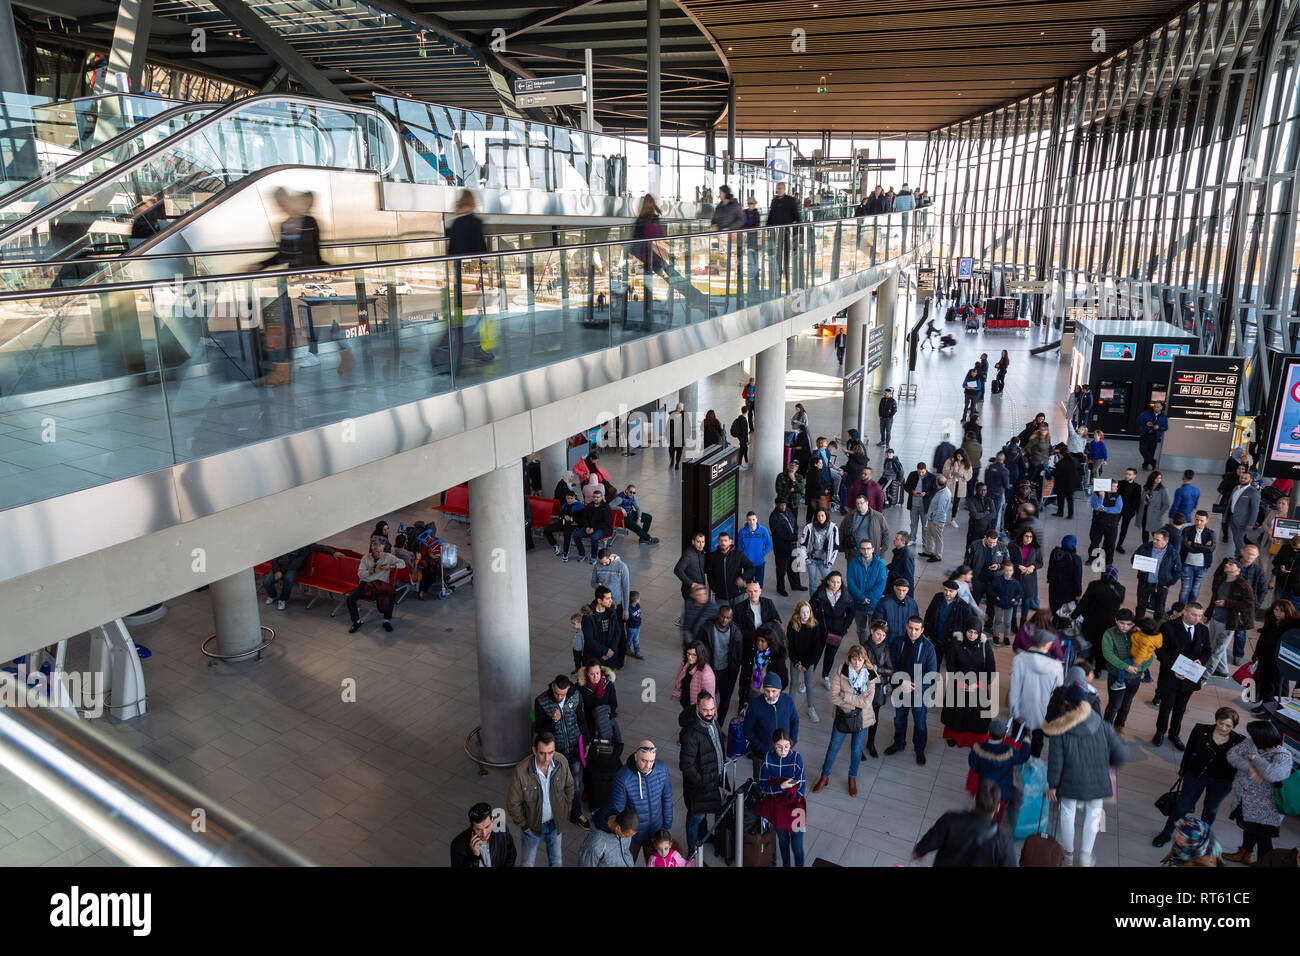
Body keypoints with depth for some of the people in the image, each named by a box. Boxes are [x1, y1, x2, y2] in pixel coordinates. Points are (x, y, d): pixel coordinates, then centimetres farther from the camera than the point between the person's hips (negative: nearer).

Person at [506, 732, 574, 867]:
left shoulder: (562, 763, -20)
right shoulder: (521, 771, -31)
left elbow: (569, 786, 2)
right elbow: (513, 803, -16)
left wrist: (566, 810, 5)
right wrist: (524, 826, -10)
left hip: (556, 823, 3)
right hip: (532, 826, -3)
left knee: (557, 861, 20)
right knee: (527, 863, 16)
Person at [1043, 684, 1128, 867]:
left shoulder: (1060, 732, -18)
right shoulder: (1103, 727, -13)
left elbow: (1055, 761, -14)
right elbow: (1120, 754, -8)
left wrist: (1052, 785, -2)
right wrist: (1107, 764, 13)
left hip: (1070, 782, -1)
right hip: (1096, 781, 1)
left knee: (1068, 814, 19)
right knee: (1093, 813, 23)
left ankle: (1068, 855, 34)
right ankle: (1085, 855, 23)